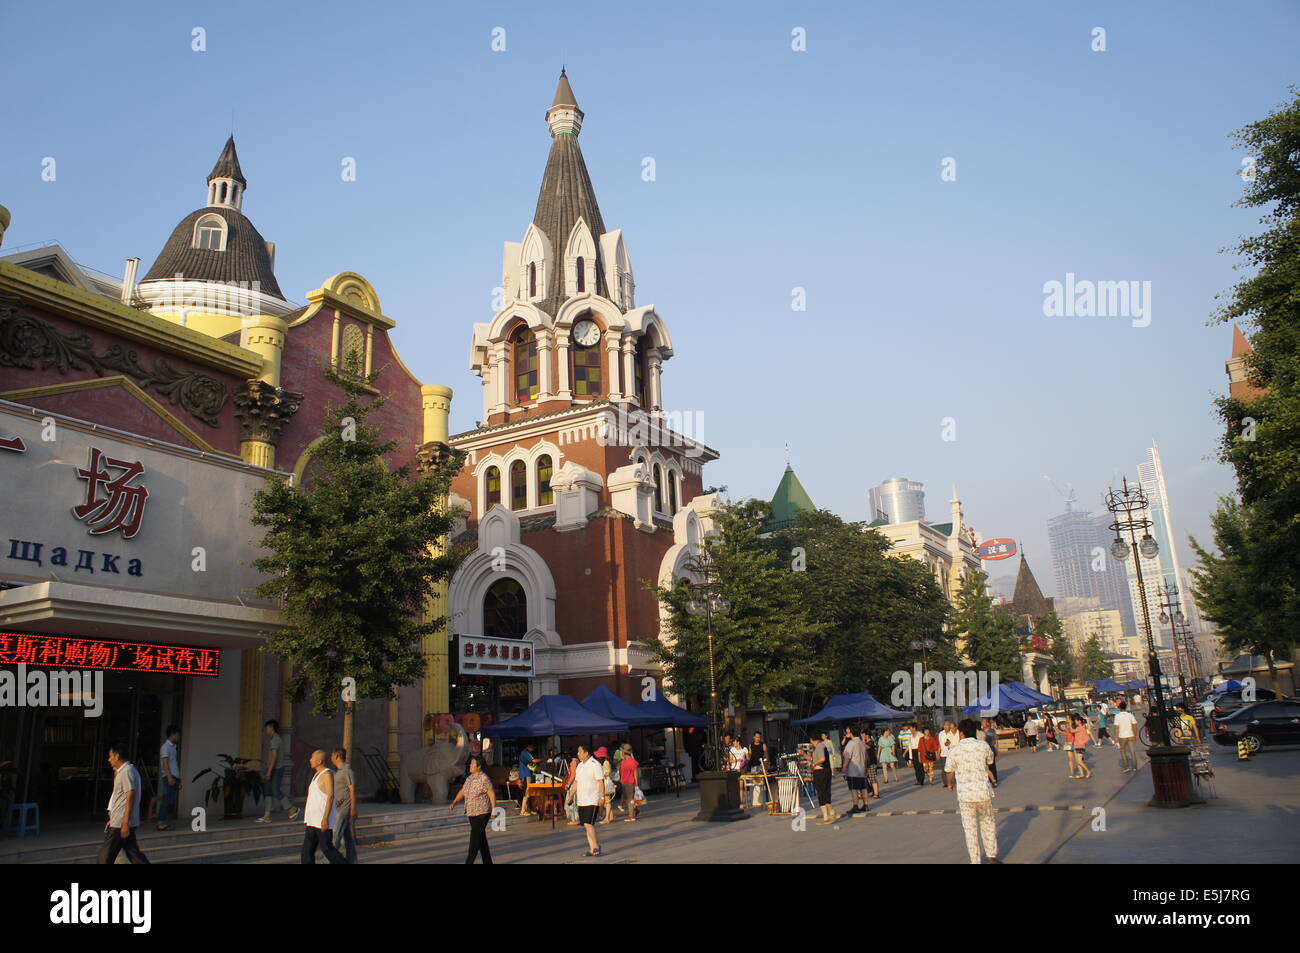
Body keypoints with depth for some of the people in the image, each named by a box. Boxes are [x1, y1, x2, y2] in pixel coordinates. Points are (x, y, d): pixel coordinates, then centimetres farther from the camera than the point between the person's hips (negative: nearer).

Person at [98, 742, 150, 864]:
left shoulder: (126, 771, -14)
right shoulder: (126, 771, 17)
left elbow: (130, 798, -20)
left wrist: (125, 824, -22)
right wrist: (112, 820, 24)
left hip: (121, 824, -10)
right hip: (119, 822, 10)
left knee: (105, 857, -1)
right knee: (134, 853, 9)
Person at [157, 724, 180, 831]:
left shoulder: (173, 747, 19)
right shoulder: (166, 746, -7)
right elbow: (165, 763, -15)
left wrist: (178, 780, 18)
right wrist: (169, 777, -22)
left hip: (174, 777, 9)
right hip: (169, 777, -9)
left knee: (171, 802, 8)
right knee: (167, 801, -10)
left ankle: (164, 822, 11)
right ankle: (161, 823, -8)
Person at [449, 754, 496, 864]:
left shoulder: (484, 779, -14)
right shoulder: (469, 778, 10)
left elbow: (492, 794, -14)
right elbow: (462, 791, 17)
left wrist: (494, 810, -16)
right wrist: (454, 803, 4)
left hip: (482, 813, -8)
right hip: (471, 813, 8)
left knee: (475, 838, -9)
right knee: (481, 838, 13)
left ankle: (469, 861, -7)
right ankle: (487, 861, 21)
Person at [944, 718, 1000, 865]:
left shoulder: (954, 750, -9)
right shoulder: (983, 746, -5)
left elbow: (949, 772, 2)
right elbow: (990, 762, 13)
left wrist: (951, 784, 23)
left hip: (965, 794, -1)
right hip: (984, 792, 1)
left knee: (970, 828, 9)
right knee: (988, 823, 22)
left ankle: (975, 860, 13)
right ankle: (992, 855, 28)